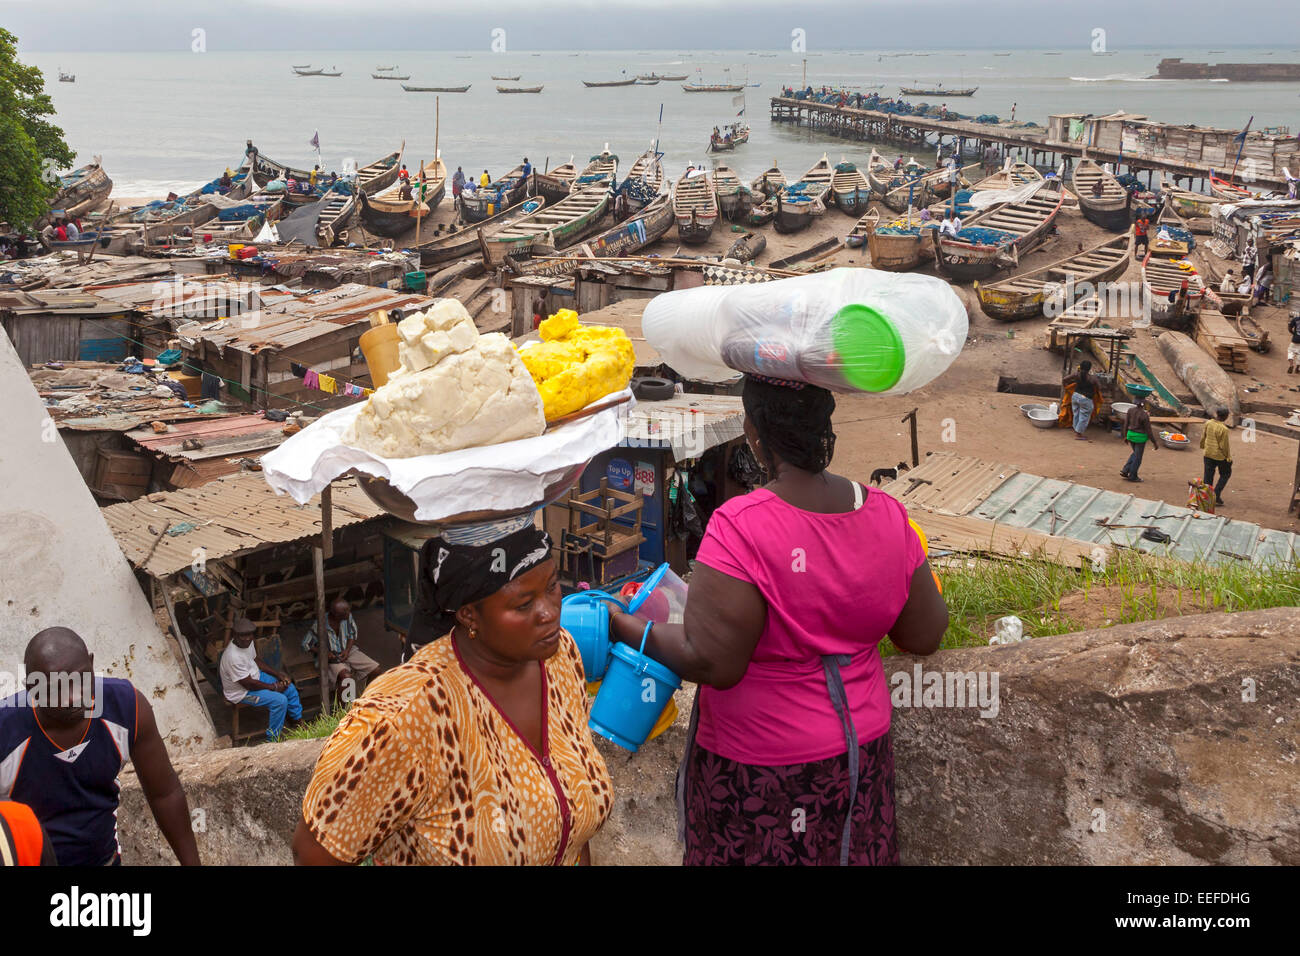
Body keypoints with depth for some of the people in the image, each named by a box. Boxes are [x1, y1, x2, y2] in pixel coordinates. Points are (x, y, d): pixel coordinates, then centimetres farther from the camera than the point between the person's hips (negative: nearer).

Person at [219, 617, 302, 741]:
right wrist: (273, 687, -16)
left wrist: (278, 674, 1)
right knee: (280, 700, -21)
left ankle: (300, 721, 30)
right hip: (242, 692, -9)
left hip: (255, 676, 9)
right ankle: (273, 739, -5)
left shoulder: (247, 642, -8)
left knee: (290, 688, 8)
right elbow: (248, 684, -28)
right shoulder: (233, 657, -35)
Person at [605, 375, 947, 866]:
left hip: (759, 769, -5)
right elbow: (925, 637, 2)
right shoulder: (886, 514, -7)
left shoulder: (739, 527, -25)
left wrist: (626, 628, -11)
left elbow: (712, 663, -25)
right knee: (845, 850, 22)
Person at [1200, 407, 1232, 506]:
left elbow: (1203, 437, 7)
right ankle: (1216, 495, 8)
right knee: (1225, 474, 15)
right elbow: (1224, 446, -17)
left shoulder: (1208, 424, -6)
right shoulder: (1224, 429, -23)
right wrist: (1228, 457, -4)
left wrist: (1202, 447, 25)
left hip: (1208, 454, 5)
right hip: (1220, 456, -5)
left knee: (1208, 475, 13)